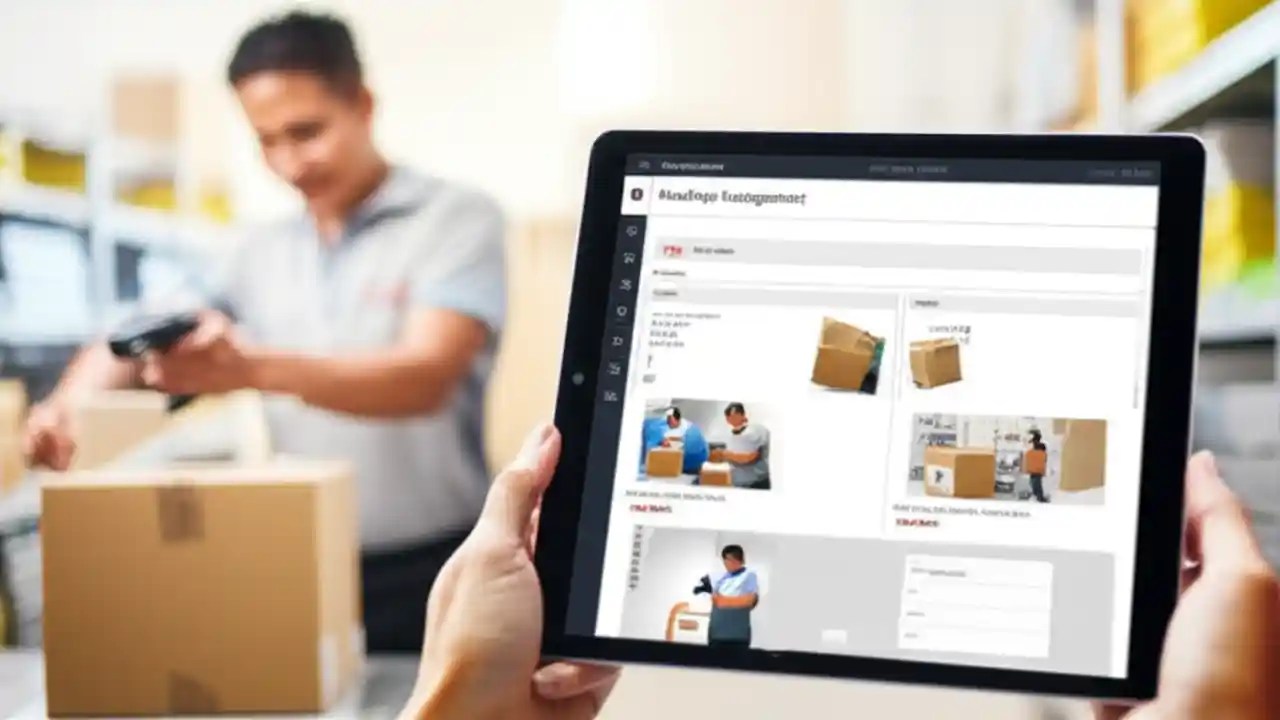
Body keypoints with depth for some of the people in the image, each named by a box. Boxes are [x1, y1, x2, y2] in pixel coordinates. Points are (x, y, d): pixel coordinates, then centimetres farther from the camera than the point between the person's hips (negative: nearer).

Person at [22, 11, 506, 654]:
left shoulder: (456, 219, -7)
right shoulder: (265, 253, 10)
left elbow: (425, 375, -21)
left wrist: (254, 368, -37)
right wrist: (69, 404, -15)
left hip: (432, 575, -4)